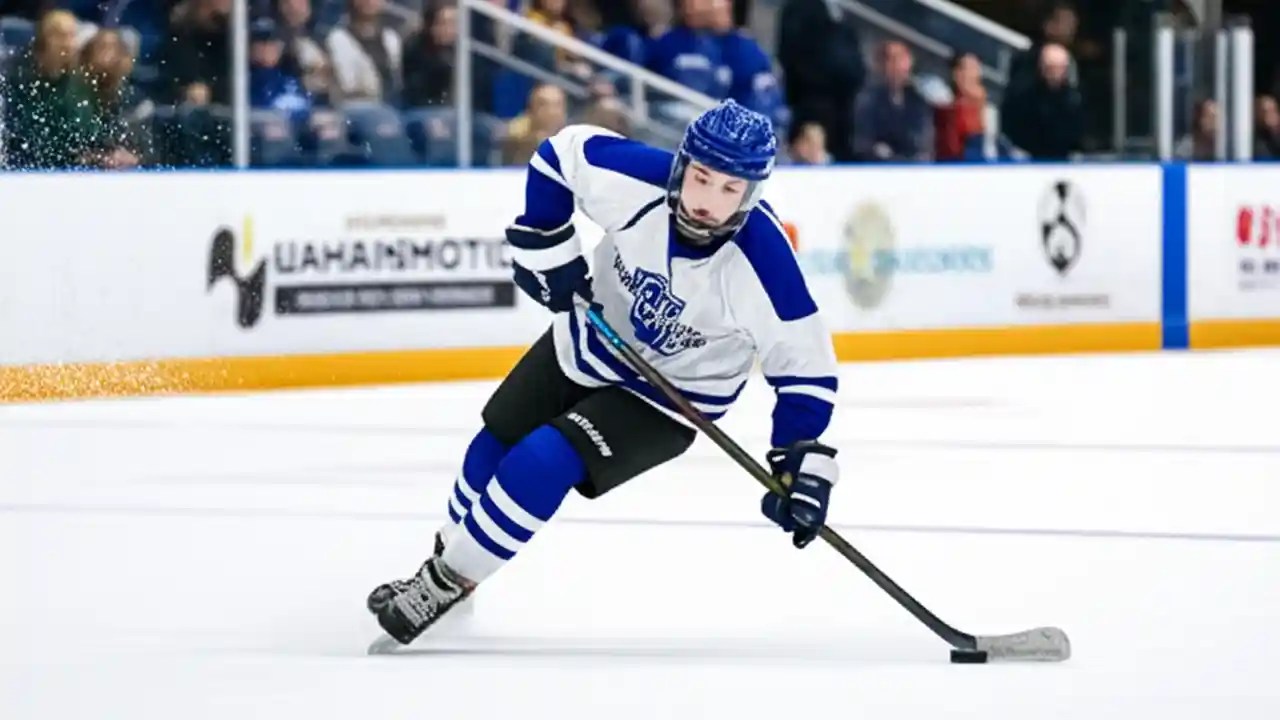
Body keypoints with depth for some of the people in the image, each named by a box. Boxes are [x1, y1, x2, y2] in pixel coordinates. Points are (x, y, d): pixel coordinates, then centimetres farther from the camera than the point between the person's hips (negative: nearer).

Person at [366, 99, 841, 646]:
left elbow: (805, 366, -24)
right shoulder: (635, 177, -29)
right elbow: (558, 155, -9)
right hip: (591, 335, 4)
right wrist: (545, 248, -9)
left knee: (542, 463, -19)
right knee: (494, 447, 15)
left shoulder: (764, 264, -34)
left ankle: (448, 583, 1)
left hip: (670, 395, -4)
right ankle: (447, 556, 43)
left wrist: (805, 463, -31)